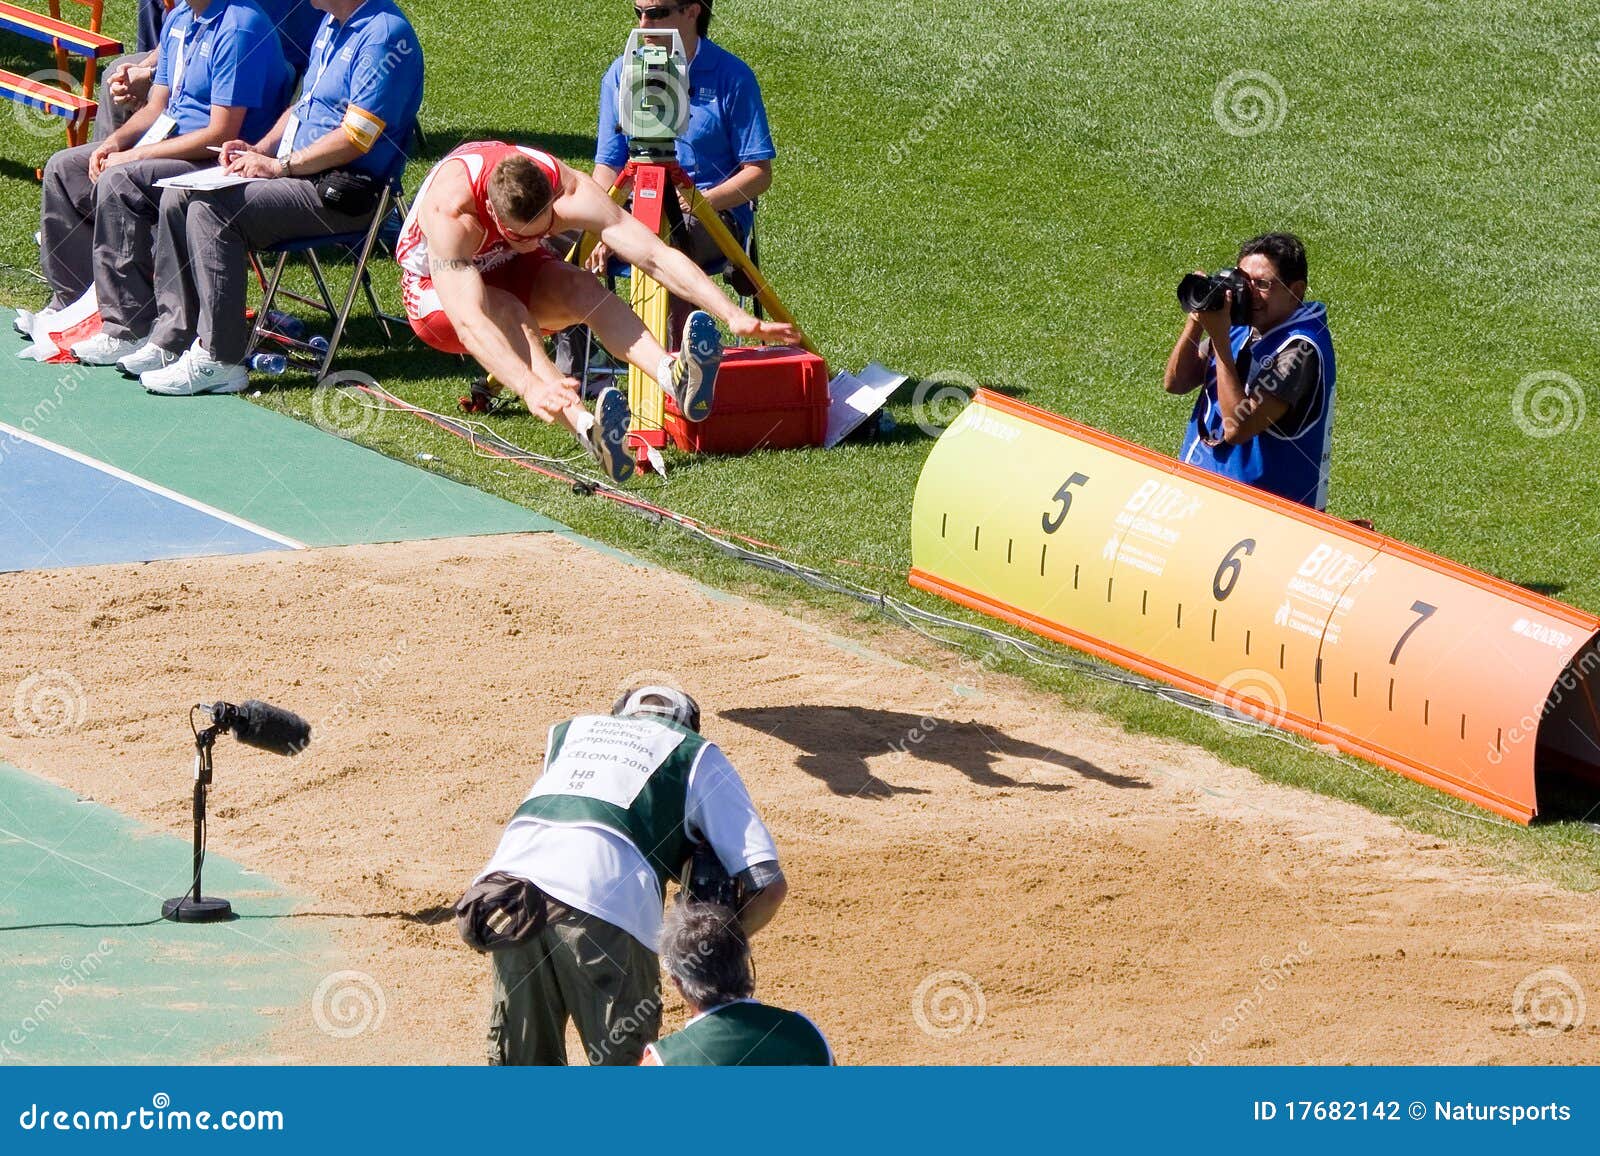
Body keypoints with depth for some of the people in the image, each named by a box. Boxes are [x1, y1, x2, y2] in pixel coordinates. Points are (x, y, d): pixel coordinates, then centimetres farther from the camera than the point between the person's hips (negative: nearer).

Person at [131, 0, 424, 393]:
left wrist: (278, 165, -16)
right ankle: (172, 338, 0)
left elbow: (356, 138, -21)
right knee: (179, 197, 0)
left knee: (213, 210, -24)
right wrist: (258, 150, 9)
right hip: (299, 170, 10)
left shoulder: (384, 34, -16)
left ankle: (218, 359, -22)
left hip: (345, 189, -10)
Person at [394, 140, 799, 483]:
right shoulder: (451, 211, -40)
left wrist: (735, 317, -43)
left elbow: (655, 255, -33)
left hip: (516, 273, 3)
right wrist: (530, 387, -64)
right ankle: (585, 426, -60)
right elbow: (469, 320, -50)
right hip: (437, 289, -3)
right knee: (507, 312, -37)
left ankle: (674, 375, -55)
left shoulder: (568, 191, -29)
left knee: (583, 289, -30)